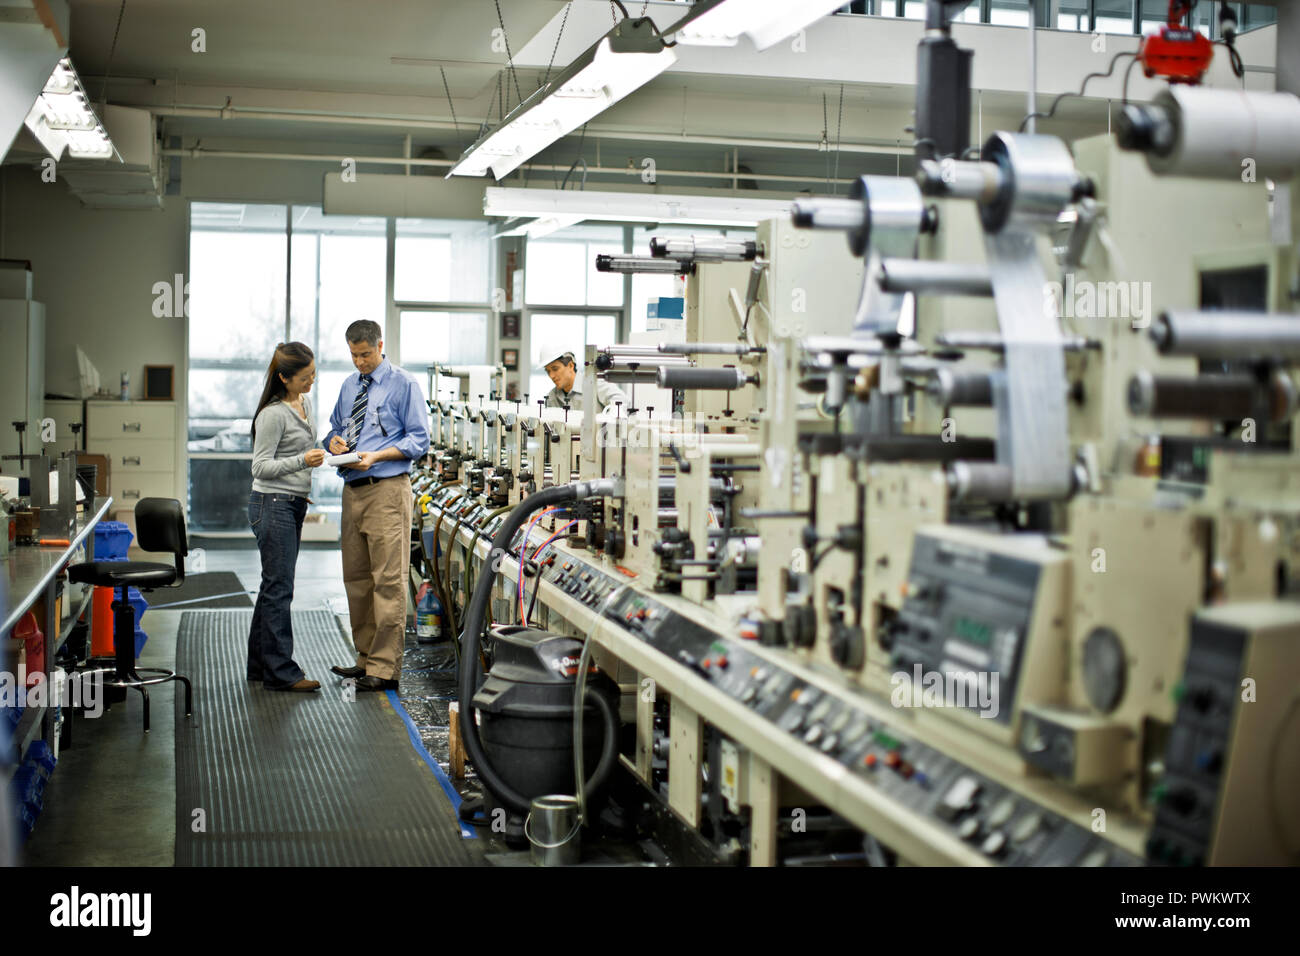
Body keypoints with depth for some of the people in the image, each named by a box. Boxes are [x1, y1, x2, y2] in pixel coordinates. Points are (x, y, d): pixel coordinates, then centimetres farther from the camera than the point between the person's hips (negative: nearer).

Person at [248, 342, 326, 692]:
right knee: (279, 588, -7)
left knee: (273, 586, 12)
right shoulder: (273, 414, -15)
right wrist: (303, 461, -25)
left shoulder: (304, 404, 12)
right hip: (272, 505, -9)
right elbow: (261, 466, -15)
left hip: (293, 505, 9)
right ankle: (281, 672, -4)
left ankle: (260, 664, 19)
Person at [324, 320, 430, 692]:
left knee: (388, 580, -8)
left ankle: (384, 668, -5)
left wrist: (377, 455, -18)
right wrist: (335, 441, 2)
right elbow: (335, 428, 26)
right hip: (353, 490, 7)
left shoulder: (404, 384, -2)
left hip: (387, 490, -7)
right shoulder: (349, 386, 18)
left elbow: (419, 439, -6)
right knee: (356, 578, 12)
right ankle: (366, 657, 23)